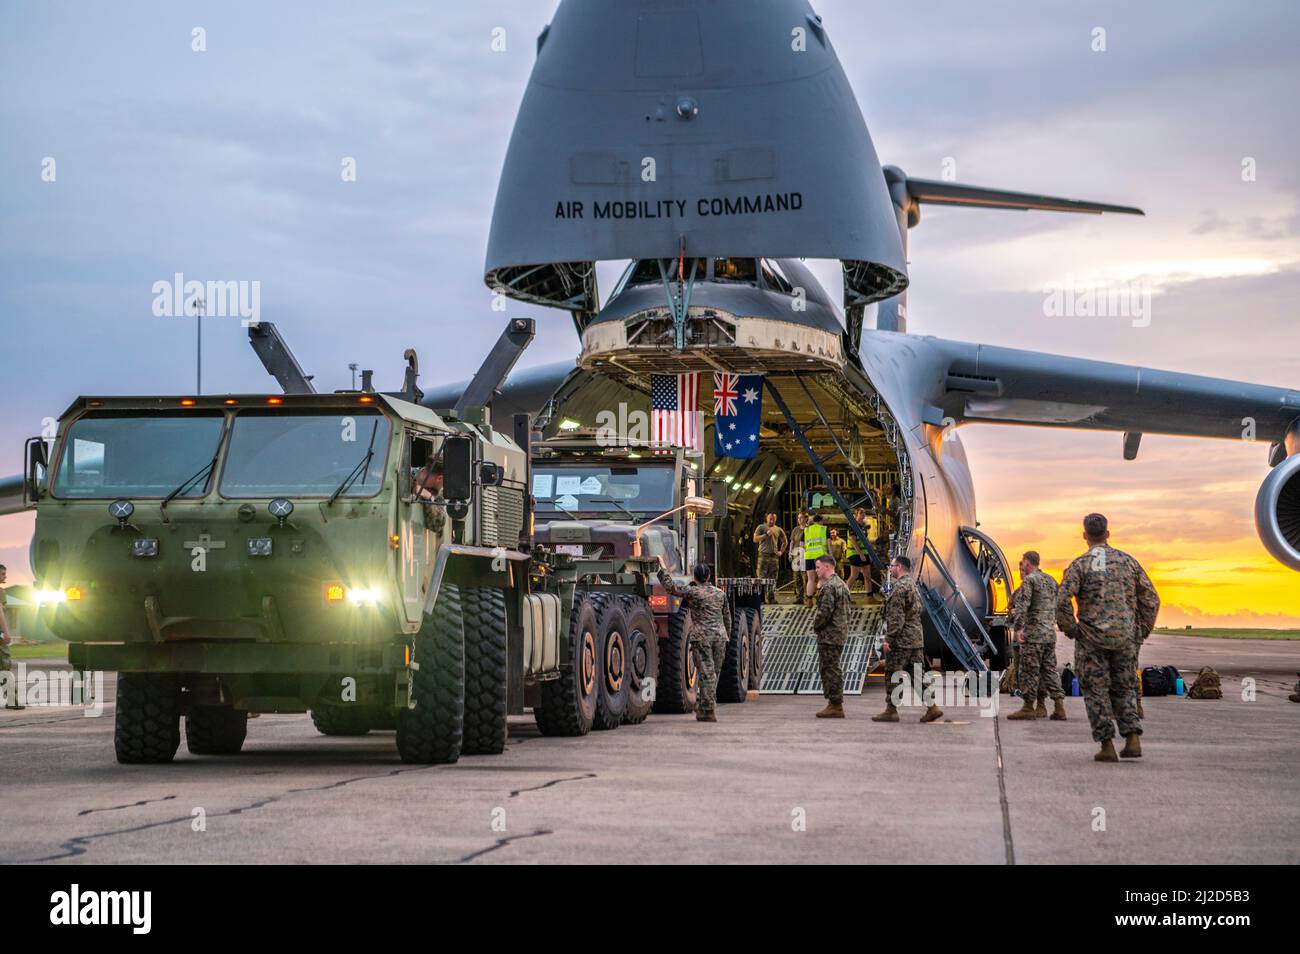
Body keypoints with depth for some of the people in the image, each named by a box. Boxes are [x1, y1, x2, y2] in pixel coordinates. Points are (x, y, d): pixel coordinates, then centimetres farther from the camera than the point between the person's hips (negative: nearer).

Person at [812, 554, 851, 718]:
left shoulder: (829, 587, -16)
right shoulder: (841, 584, 17)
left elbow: (825, 611, -22)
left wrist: (816, 626, -4)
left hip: (829, 635, -10)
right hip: (841, 633, 10)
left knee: (830, 669, -7)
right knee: (832, 669, 15)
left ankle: (835, 706, -7)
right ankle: (835, 703, 18)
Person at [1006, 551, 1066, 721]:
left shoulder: (1029, 580, -8)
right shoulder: (1050, 580, 16)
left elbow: (1022, 605, -18)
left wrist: (1018, 627, -22)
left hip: (1032, 633, -8)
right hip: (1050, 633, 8)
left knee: (1029, 670, -3)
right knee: (1049, 669, 9)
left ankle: (1029, 707, 0)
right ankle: (1059, 707, 3)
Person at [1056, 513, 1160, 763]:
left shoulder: (1079, 564, -5)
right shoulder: (1127, 561, 7)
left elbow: (1063, 602, -16)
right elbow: (1151, 599, 7)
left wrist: (1071, 630, -2)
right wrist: (1141, 631, 13)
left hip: (1092, 638, -3)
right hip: (1124, 638, 3)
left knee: (1097, 691, 5)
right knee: (1124, 689, 15)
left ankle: (1107, 746, 1)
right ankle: (1132, 739, 2)